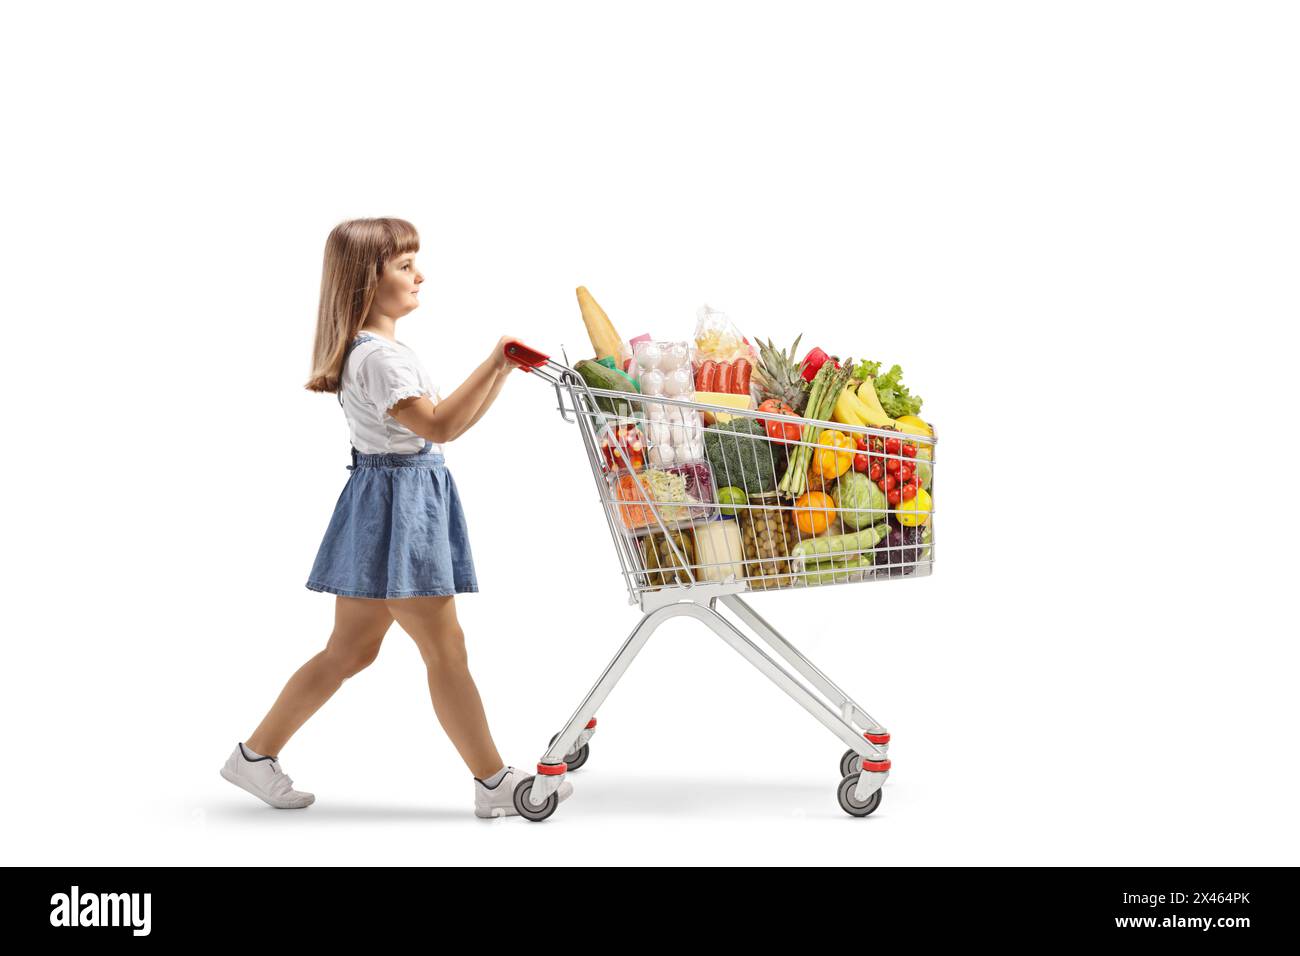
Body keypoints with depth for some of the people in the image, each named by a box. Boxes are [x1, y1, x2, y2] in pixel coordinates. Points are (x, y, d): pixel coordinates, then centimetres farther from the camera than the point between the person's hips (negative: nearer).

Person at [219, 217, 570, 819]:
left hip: (398, 502, 11)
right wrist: (491, 364, -24)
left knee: (349, 651, 14)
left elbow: (449, 420, 19)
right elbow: (439, 425, -24)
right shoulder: (379, 357, -16)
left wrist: (502, 374, 10)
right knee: (446, 651, -4)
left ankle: (256, 755, 20)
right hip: (396, 502, -11)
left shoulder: (375, 349, 17)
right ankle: (494, 785, 3)